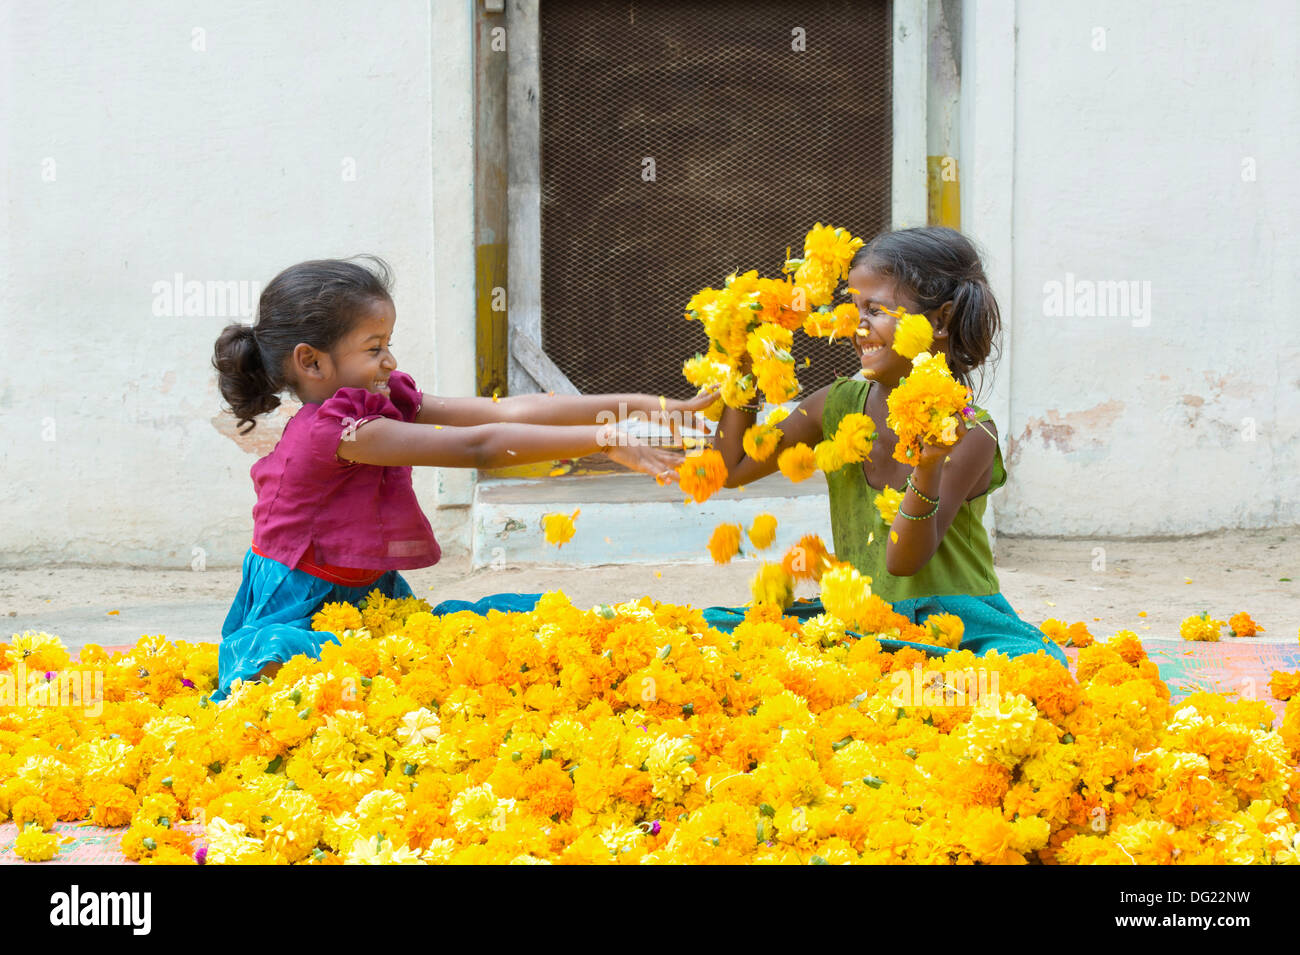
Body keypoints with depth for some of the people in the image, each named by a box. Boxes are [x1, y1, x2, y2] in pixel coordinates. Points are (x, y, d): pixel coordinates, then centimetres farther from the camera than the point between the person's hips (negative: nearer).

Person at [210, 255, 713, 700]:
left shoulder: (387, 404, 1)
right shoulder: (335, 430, -27)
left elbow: (507, 411, -7)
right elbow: (477, 447, -32)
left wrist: (640, 405, -14)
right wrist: (604, 440, -34)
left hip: (368, 595, 9)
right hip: (296, 611, -9)